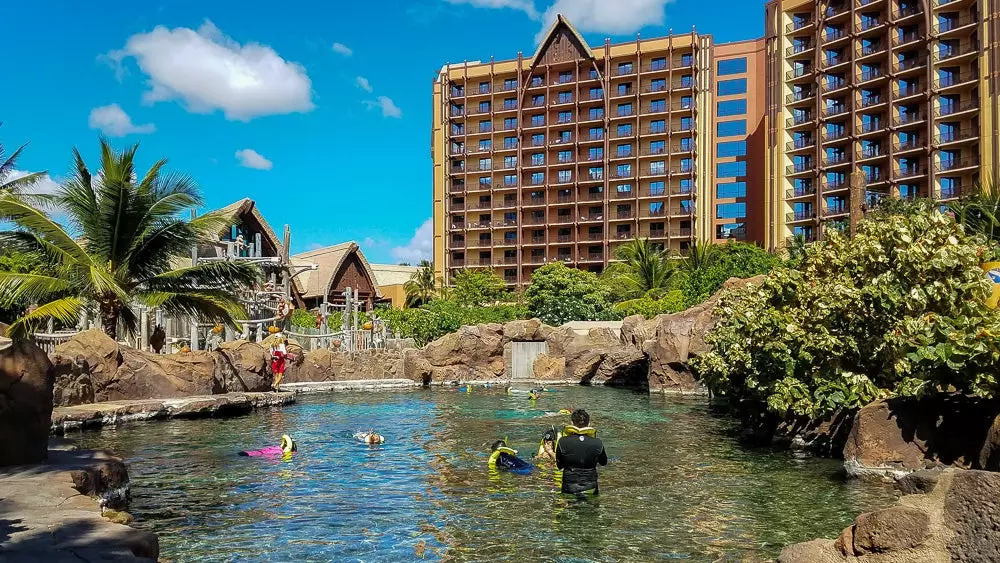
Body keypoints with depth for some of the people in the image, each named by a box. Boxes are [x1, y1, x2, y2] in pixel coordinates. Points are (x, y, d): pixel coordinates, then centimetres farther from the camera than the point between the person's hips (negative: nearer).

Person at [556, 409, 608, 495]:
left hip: (569, 489, -1)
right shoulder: (597, 443, -9)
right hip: (591, 488, 1)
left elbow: (559, 465, 3)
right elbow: (604, 462, 11)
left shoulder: (562, 442, -11)